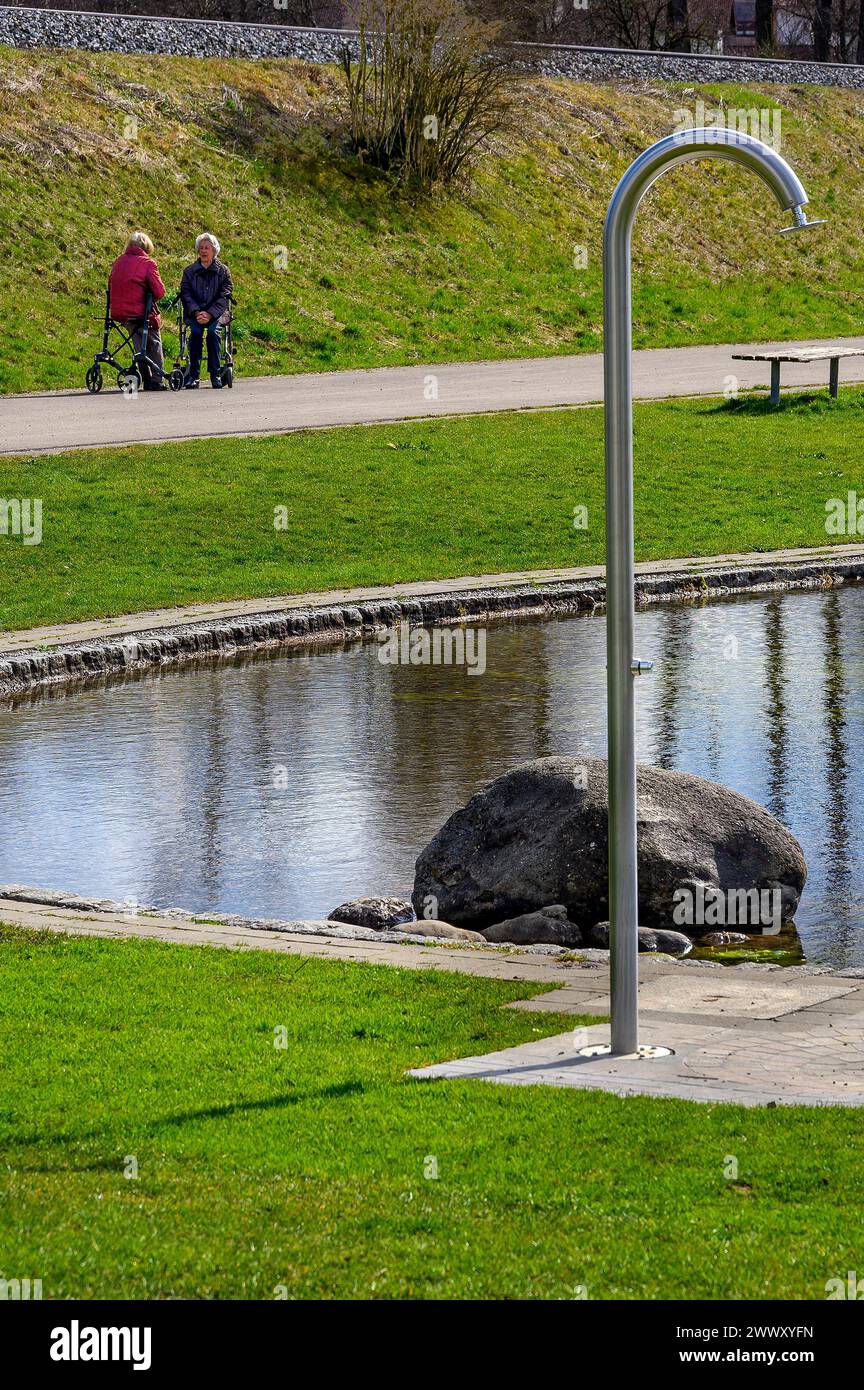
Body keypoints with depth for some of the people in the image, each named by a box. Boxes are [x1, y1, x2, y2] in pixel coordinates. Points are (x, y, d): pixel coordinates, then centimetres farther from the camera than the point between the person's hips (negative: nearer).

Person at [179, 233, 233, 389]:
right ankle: (193, 375, -27)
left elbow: (224, 296, -2)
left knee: (213, 331, -31)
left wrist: (209, 314, -17)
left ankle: (216, 374, -23)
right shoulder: (189, 271, 10)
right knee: (196, 332, -30)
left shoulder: (223, 271, 7)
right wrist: (197, 312, -17)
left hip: (215, 313, -1)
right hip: (194, 313, 1)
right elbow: (186, 294, 0)